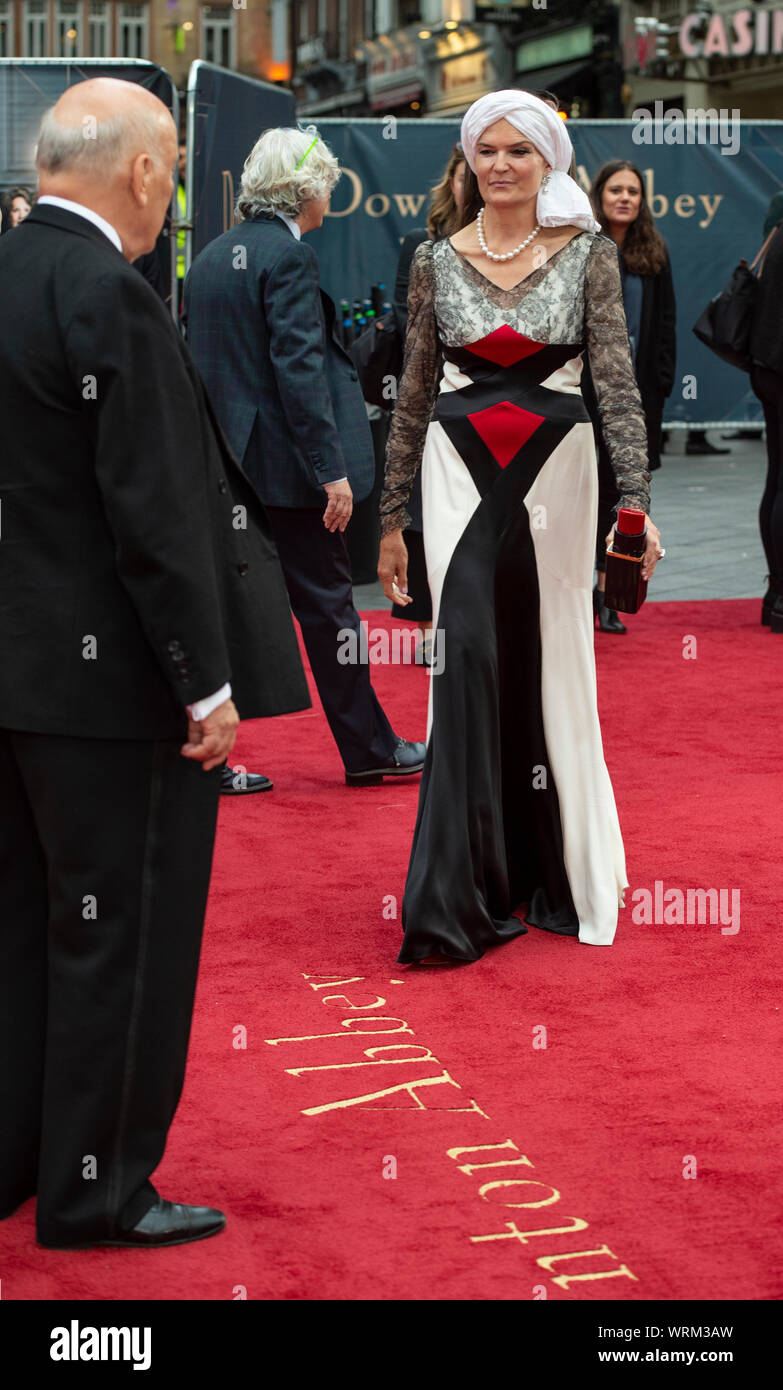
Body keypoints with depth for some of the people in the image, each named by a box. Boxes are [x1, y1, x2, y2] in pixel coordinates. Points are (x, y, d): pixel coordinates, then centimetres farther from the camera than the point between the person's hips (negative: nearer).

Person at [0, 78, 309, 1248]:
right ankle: (98, 1193, 15)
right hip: (108, 675, -9)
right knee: (122, 932, 4)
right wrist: (207, 683, -16)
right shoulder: (109, 297, -19)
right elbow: (155, 512, -21)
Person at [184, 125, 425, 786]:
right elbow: (299, 366, -20)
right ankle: (368, 749, 12)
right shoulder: (289, 256, -13)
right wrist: (332, 468, -20)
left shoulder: (211, 257, 12)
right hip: (284, 464, -8)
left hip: (227, 461, 8)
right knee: (327, 602, 2)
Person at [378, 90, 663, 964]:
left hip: (555, 468, 0)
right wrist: (391, 516, 9)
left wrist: (635, 499, -15)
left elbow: (617, 380, -5)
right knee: (467, 669, -6)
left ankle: (558, 876, 22)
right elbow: (413, 395, 10)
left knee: (552, 671, 5)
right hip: (460, 472, 1)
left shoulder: (587, 255, 1)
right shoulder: (437, 261, 5)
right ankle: (457, 901, -3)